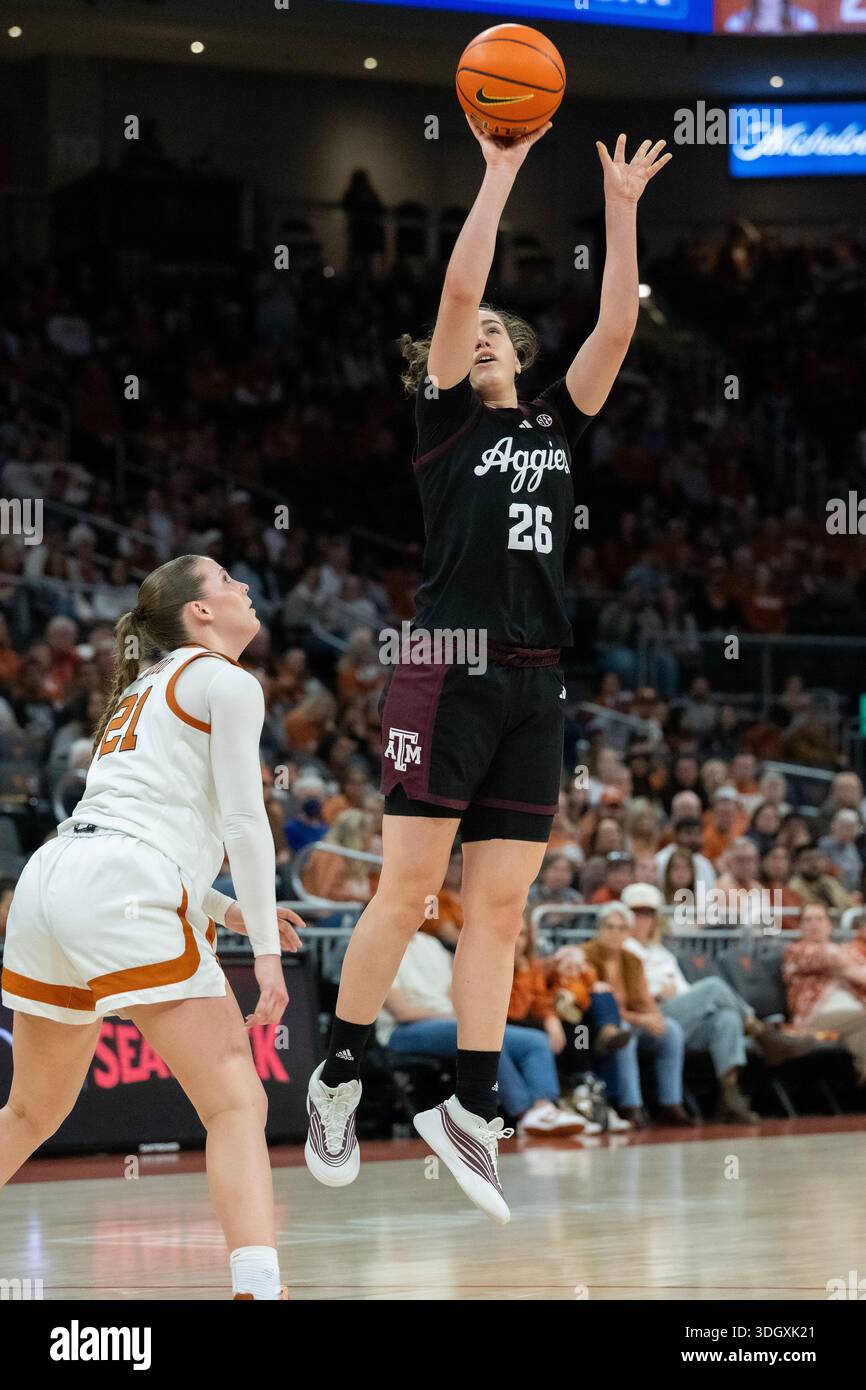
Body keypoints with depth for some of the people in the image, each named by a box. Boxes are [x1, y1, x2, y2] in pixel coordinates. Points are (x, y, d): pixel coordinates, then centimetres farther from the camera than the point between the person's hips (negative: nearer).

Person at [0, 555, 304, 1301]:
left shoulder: (141, 690, 29)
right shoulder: (226, 681, 5)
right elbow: (244, 820, -5)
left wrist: (224, 911, 28)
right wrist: (266, 945, -4)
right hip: (123, 895, -8)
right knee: (237, 1102, -9)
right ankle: (259, 1288, -25)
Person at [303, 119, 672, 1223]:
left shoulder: (554, 423, 17)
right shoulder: (442, 417, 4)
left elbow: (616, 327, 8)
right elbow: (458, 287, -7)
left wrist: (621, 210, 3)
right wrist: (501, 169, -7)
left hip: (534, 684, 5)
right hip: (448, 668, -5)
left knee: (500, 903, 3)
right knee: (409, 886, -6)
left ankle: (470, 1109, 5)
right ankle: (337, 1080, 5)